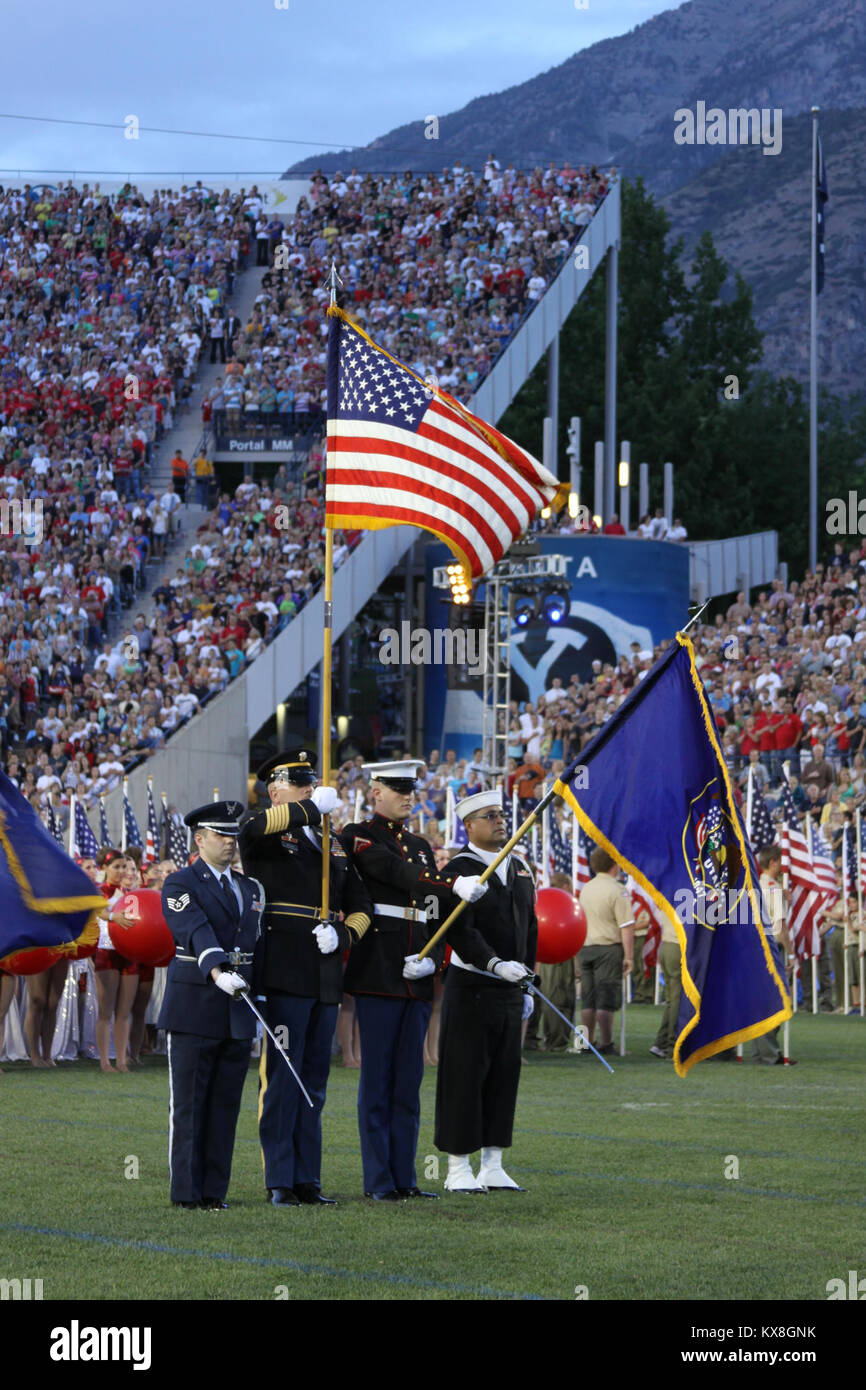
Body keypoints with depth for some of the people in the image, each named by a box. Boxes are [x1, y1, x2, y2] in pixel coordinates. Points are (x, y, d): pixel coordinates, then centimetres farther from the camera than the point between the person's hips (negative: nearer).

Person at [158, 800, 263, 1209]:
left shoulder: (250, 888, 17)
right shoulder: (181, 884, -5)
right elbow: (197, 932, -22)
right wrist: (217, 973, -37)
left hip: (238, 1014, 6)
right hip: (194, 1010, -6)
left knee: (226, 1103, 5)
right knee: (189, 1104, -2)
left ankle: (214, 1190, 9)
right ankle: (187, 1191, 0)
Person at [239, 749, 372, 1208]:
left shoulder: (332, 846, 20)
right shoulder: (267, 835, 0)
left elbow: (360, 908, 21)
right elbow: (250, 828, -27)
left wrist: (341, 935, -1)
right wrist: (310, 809, -17)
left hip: (324, 978, 7)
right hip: (283, 976, -7)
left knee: (314, 1083, 9)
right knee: (281, 1079, -6)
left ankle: (307, 1180, 13)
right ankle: (280, 1183, -3)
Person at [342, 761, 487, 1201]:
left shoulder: (420, 846, 19)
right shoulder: (359, 836, -2)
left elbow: (435, 916, 16)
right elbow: (398, 874, -19)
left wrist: (430, 959, -2)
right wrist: (454, 887, -30)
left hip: (415, 978, 6)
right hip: (378, 974, -6)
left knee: (409, 1079, 7)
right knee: (377, 1077, -3)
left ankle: (404, 1176, 11)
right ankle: (378, 1180, -1)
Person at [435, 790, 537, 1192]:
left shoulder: (519, 868, 13)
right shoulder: (460, 870, -10)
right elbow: (460, 931, -21)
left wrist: (527, 983, 17)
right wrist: (495, 964, -33)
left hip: (510, 990, 7)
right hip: (471, 988, -7)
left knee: (503, 1077, 8)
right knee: (464, 1078, -3)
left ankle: (492, 1167, 14)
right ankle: (458, 1170, 2)